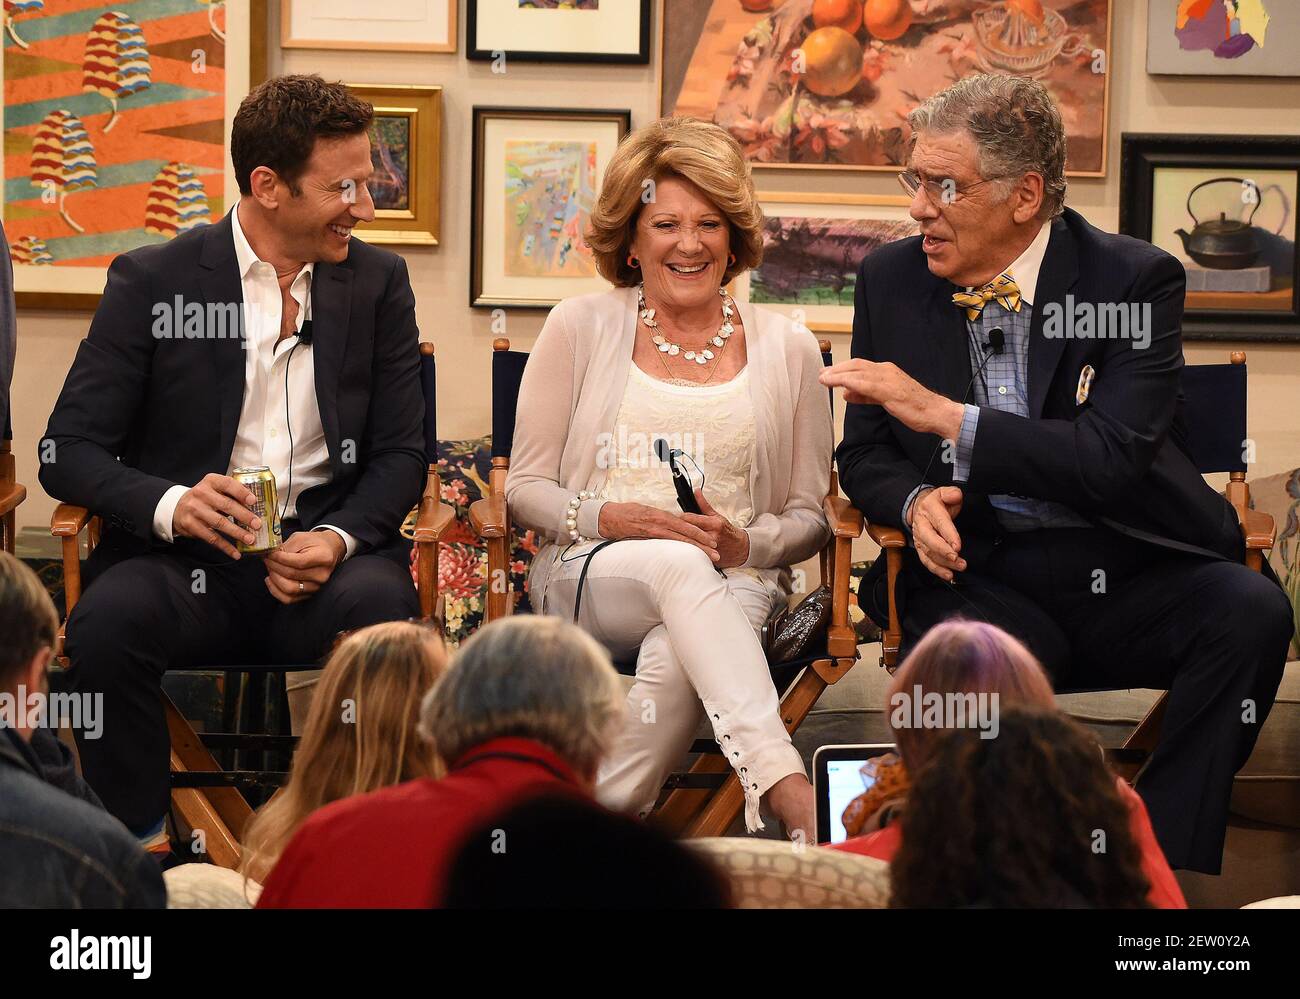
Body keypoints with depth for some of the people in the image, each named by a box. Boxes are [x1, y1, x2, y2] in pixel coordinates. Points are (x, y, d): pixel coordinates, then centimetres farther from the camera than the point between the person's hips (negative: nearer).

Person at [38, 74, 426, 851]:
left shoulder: (378, 283, 11)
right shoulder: (151, 282, 3)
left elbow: (401, 454, 8)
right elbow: (68, 451, -1)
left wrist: (339, 538, -15)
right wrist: (170, 504, -23)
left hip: (325, 552, 1)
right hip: (186, 559, -1)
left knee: (380, 605, -34)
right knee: (110, 617, -34)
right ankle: (138, 844, -16)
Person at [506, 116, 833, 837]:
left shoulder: (786, 349, 13)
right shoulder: (579, 329, 11)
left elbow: (810, 518, 13)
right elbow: (525, 487, 8)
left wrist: (744, 542, -10)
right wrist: (609, 519, -12)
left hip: (737, 584, 1)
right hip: (590, 575, -1)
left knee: (676, 655, -38)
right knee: (681, 566, -38)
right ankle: (788, 791, -53)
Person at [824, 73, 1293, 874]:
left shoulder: (1136, 281, -4)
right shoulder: (891, 281, 8)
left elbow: (1112, 460, -16)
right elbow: (865, 455, 15)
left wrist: (944, 415, -20)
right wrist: (917, 500, -9)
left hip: (1131, 575, -1)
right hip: (987, 580, 1)